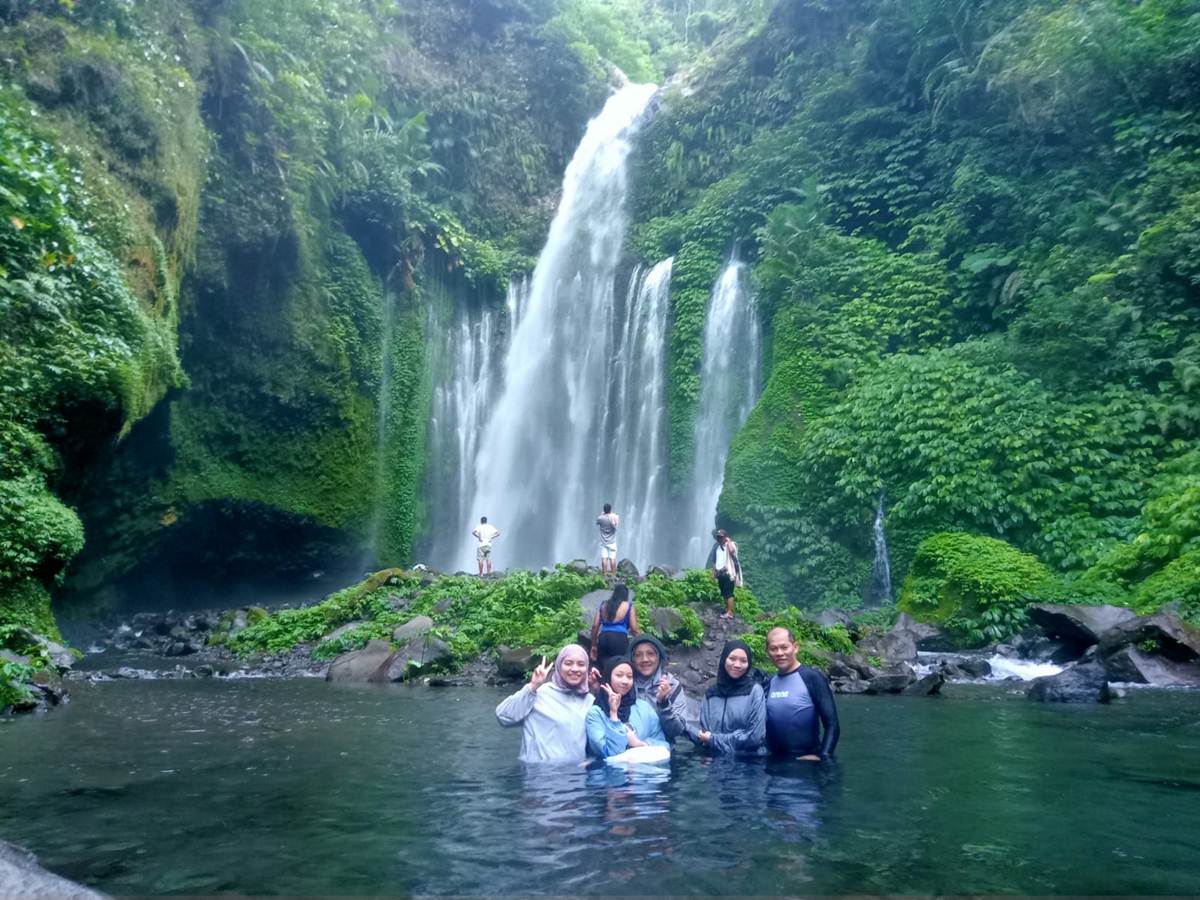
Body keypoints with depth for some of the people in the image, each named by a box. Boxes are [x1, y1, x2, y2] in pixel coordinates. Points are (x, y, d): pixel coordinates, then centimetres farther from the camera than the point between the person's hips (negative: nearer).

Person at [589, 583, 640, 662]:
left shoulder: (603, 605, 20)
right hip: (619, 638, -4)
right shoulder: (629, 606, 9)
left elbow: (595, 626, 15)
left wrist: (594, 645, 21)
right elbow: (634, 628, 4)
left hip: (603, 637, 4)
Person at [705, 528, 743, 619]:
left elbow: (732, 551, -29)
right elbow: (713, 560, 16)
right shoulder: (716, 546, 11)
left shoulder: (730, 544, -6)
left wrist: (728, 541, -17)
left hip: (728, 573, -7)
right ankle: (727, 609, 23)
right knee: (724, 593, 13)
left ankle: (729, 613, -7)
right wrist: (713, 571, 12)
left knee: (729, 593, -7)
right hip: (720, 573, 7)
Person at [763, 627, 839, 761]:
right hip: (775, 760, 5)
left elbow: (832, 725, -14)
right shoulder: (769, 683, 5)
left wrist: (821, 757, -23)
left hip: (807, 760, -5)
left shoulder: (812, 677, -11)